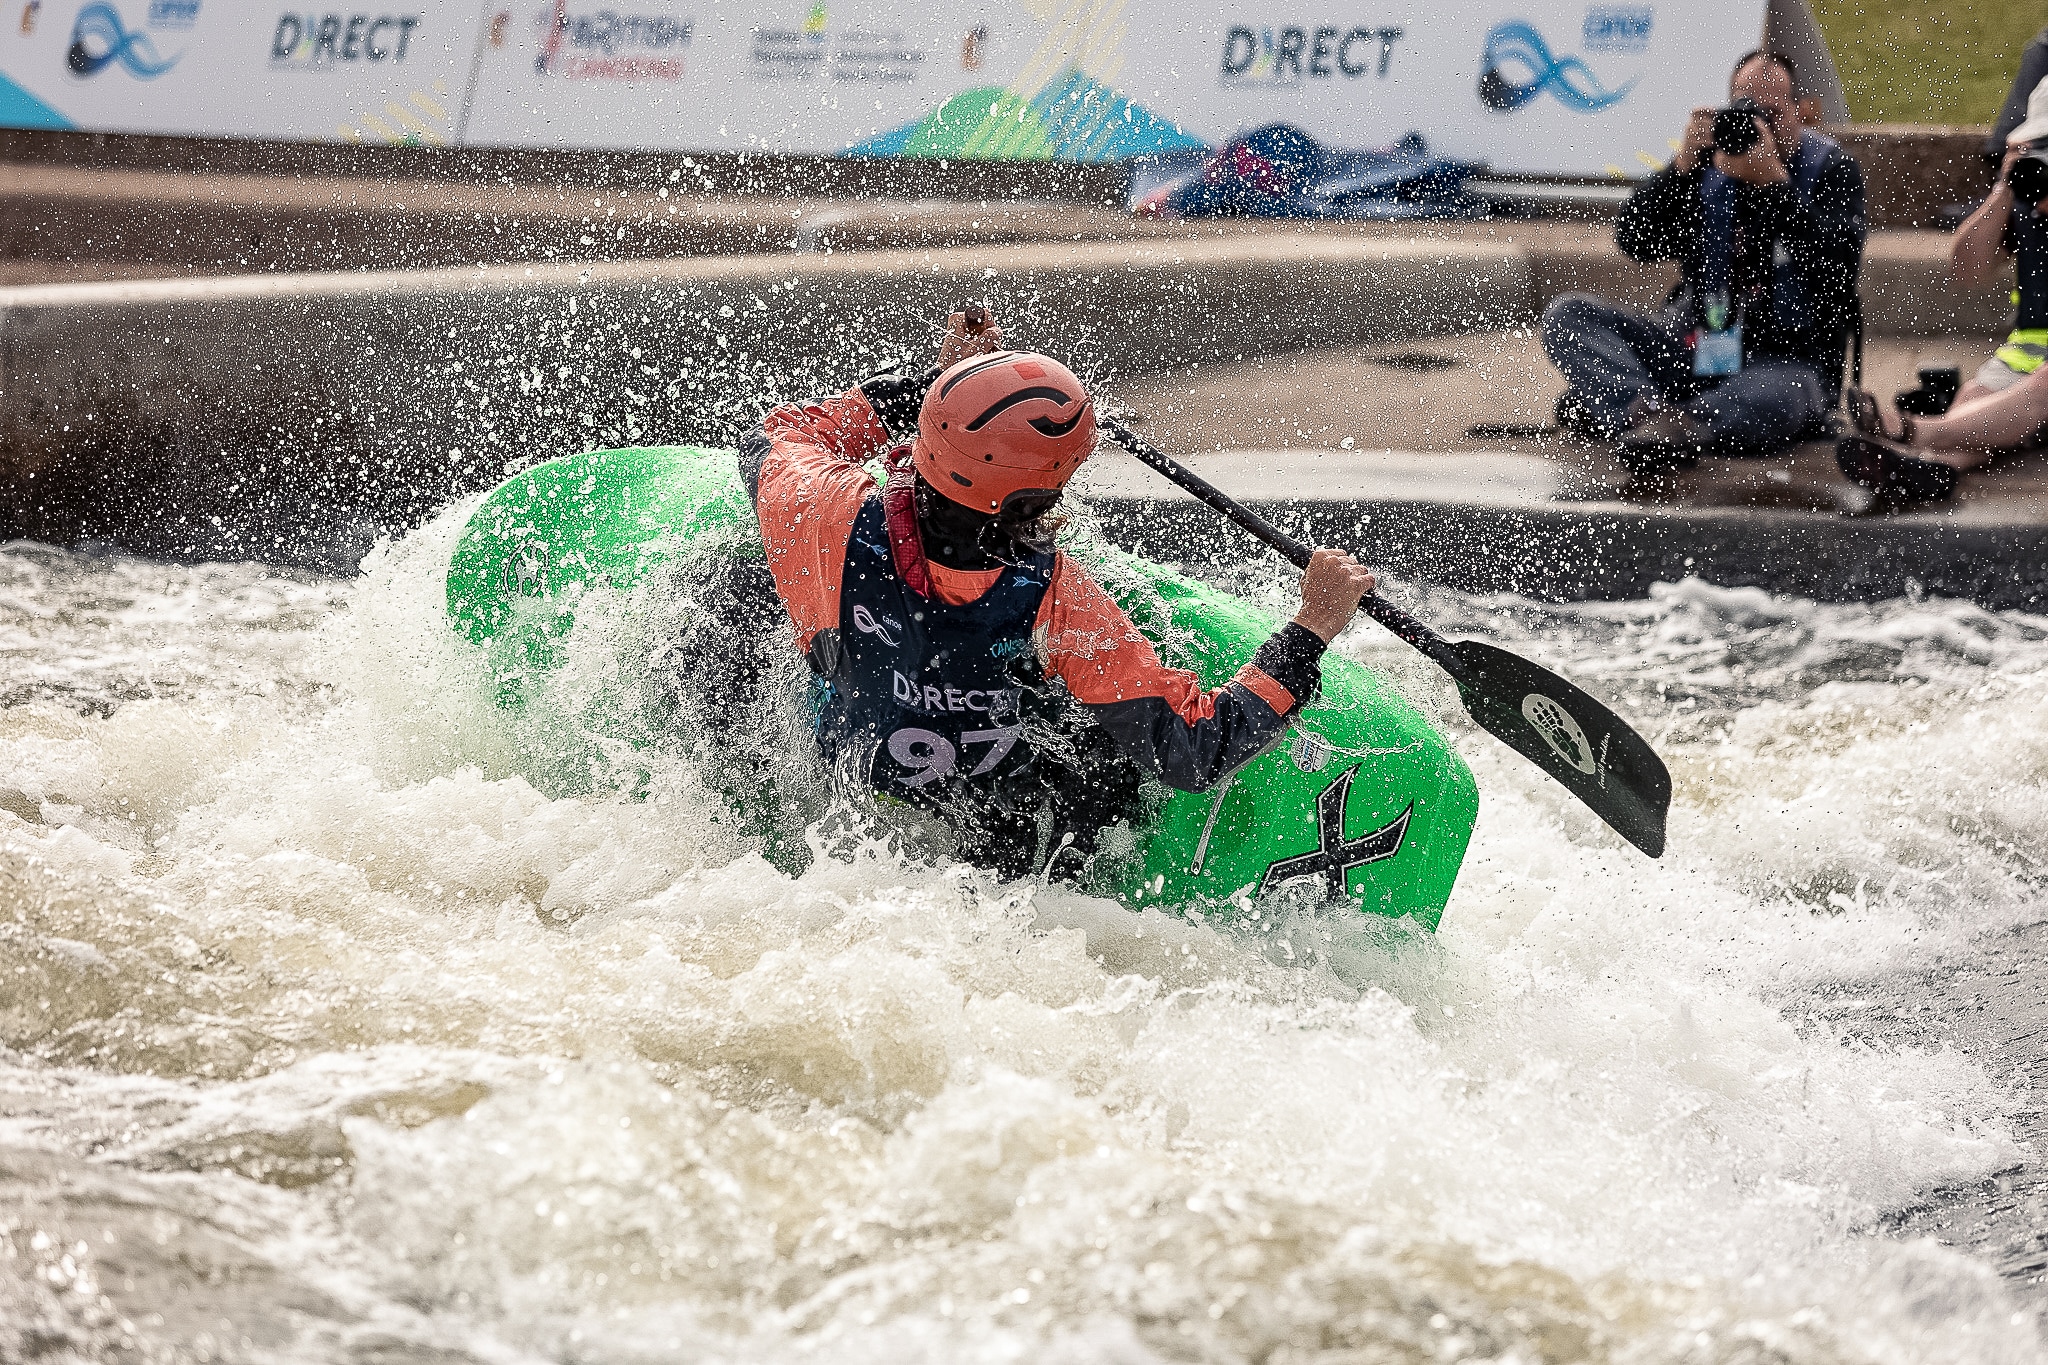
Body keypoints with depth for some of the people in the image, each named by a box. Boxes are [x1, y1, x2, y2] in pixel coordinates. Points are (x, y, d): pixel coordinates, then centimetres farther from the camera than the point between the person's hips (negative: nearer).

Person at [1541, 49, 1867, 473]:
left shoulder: (1832, 169, 3)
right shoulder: (1709, 161, 10)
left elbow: (1837, 266, -16)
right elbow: (1635, 241, 0)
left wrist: (1773, 183, -22)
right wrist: (1682, 167, -14)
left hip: (1787, 362, -5)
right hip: (1696, 347, 5)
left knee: (1778, 396, -42)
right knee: (1565, 316, -15)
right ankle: (1648, 409, -41)